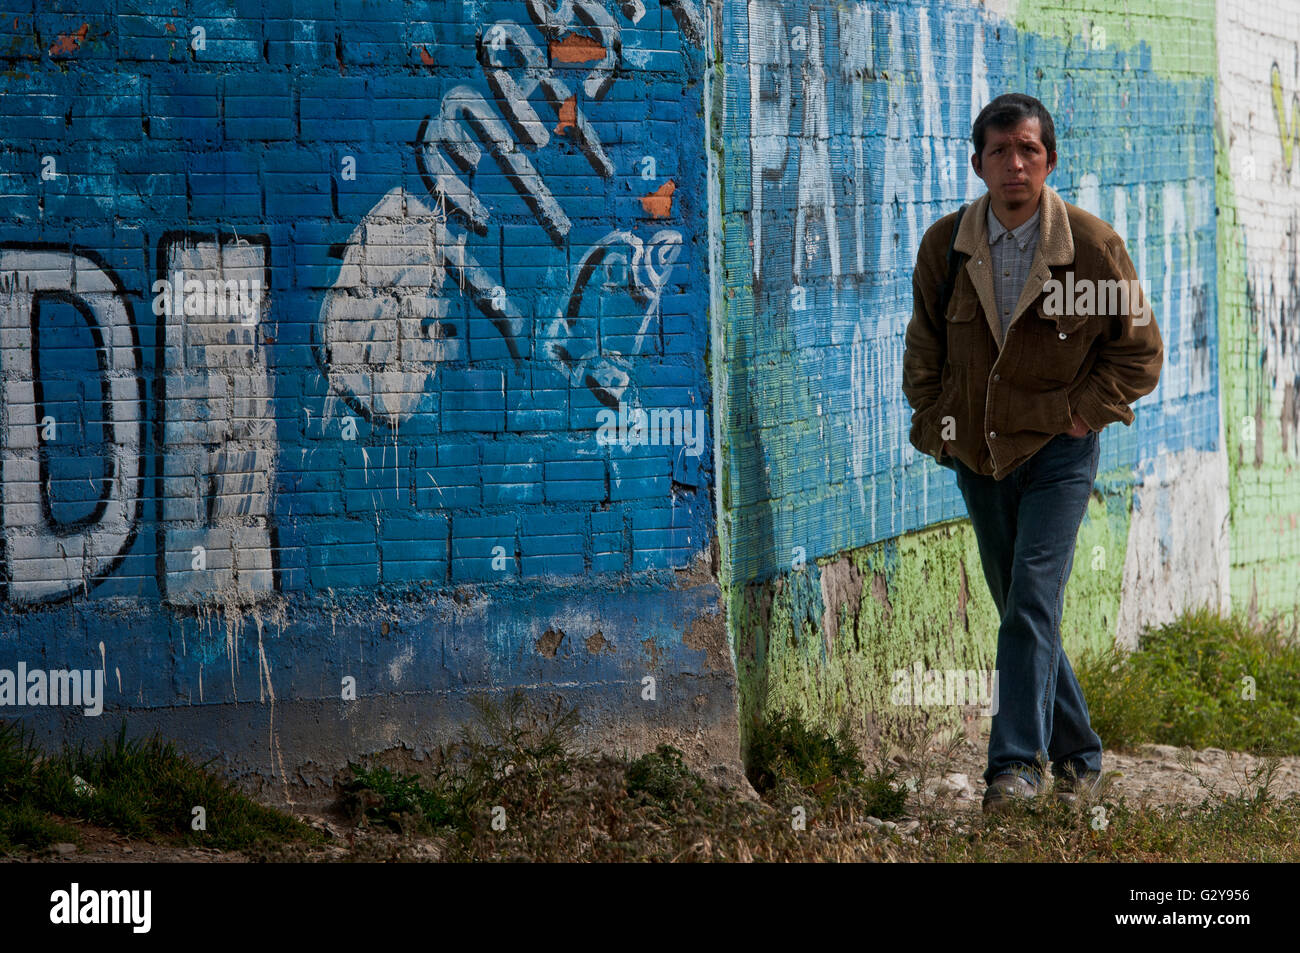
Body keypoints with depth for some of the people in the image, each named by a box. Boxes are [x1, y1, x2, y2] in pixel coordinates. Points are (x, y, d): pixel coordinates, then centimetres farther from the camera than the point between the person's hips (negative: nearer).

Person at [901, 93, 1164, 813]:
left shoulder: (1093, 246, -9)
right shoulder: (945, 246, -1)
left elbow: (1139, 352, 0)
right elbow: (923, 349, 13)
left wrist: (1080, 413, -7)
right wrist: (935, 426, 5)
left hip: (1057, 453, -4)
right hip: (977, 456, 4)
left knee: (1032, 604, -17)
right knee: (1020, 611, 10)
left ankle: (1017, 763, -18)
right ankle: (1077, 754, 24)